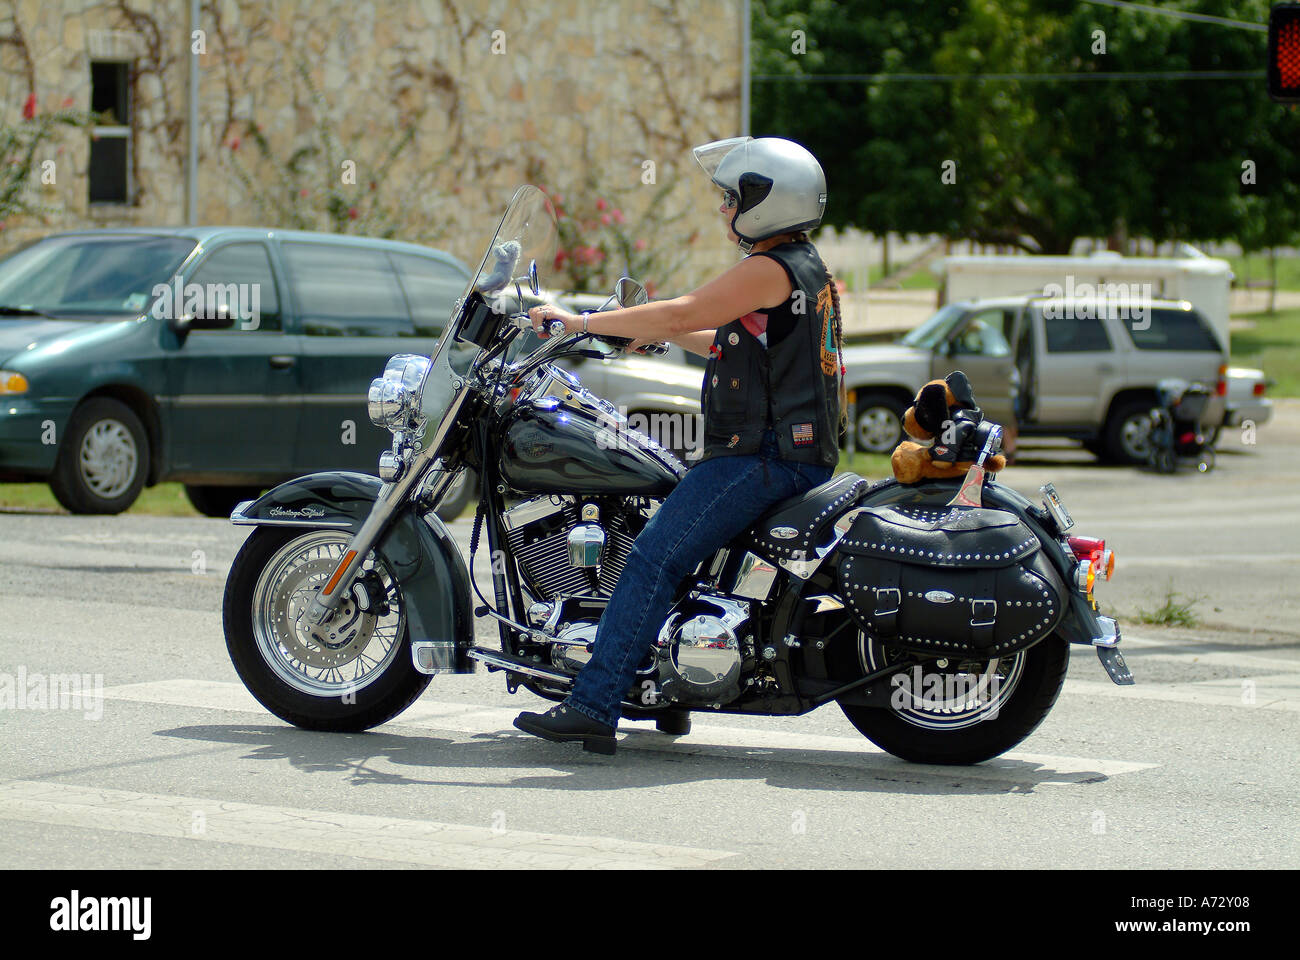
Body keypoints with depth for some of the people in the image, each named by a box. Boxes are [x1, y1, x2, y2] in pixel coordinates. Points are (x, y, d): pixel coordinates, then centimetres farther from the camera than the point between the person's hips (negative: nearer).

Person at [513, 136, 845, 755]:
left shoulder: (769, 269, -13)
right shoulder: (807, 269, 19)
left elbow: (681, 314, -19)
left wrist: (581, 322, -13)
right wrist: (656, 331, 30)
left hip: (762, 459, -11)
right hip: (802, 455, 11)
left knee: (653, 559, -17)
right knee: (668, 536, 22)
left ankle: (593, 708, -25)